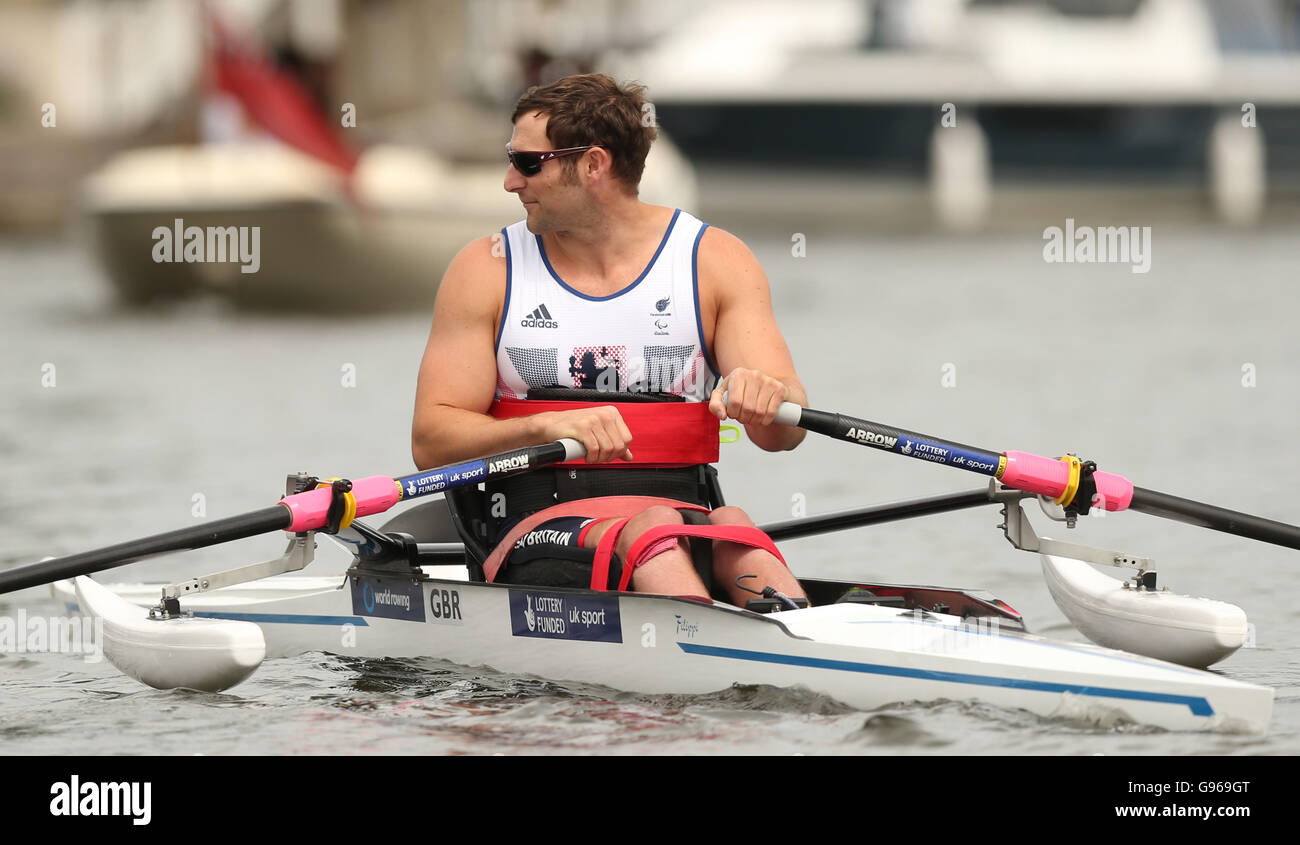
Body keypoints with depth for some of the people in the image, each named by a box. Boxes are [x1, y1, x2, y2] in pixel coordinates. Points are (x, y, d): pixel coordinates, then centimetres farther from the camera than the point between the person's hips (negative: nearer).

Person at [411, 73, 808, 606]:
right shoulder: (486, 271, 8)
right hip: (538, 532, -2)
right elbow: (431, 441, 1)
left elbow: (784, 433, 1)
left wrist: (761, 396, -25)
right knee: (652, 529, -34)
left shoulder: (715, 261, 9)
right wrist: (546, 427, -18)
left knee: (733, 526, -33)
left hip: (687, 512, 2)